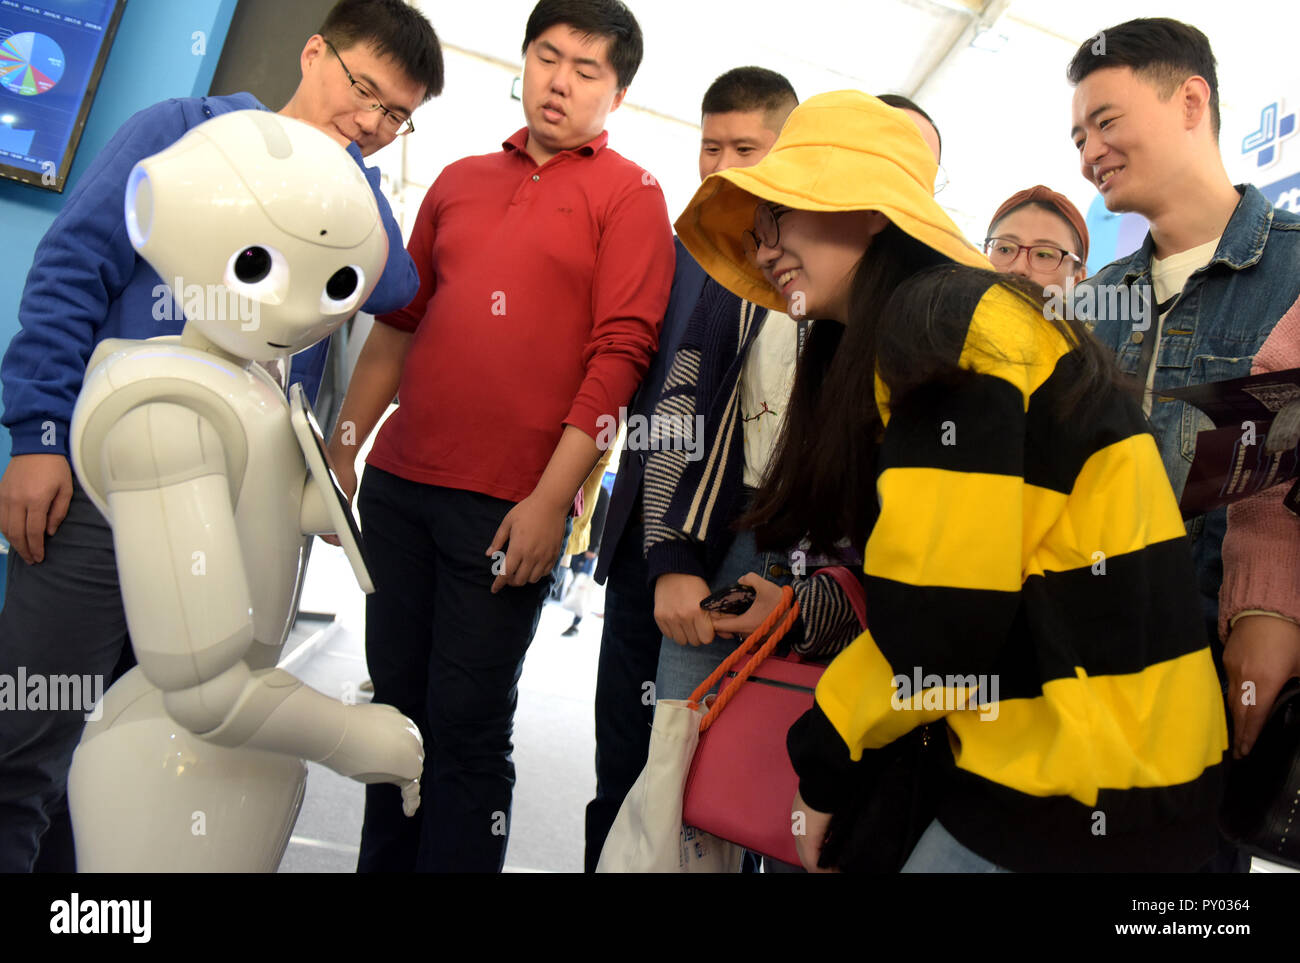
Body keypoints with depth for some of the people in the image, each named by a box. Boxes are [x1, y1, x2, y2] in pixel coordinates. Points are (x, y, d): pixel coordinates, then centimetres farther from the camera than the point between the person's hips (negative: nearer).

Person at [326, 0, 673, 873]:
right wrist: (342, 451, 15)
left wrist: (551, 499, -15)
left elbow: (620, 352, -9)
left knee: (468, 729, 4)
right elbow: (398, 324, 19)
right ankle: (383, 861, 35)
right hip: (399, 484, 5)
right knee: (396, 704, 16)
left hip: (509, 505, -5)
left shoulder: (630, 194, 1)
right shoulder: (459, 181, 16)